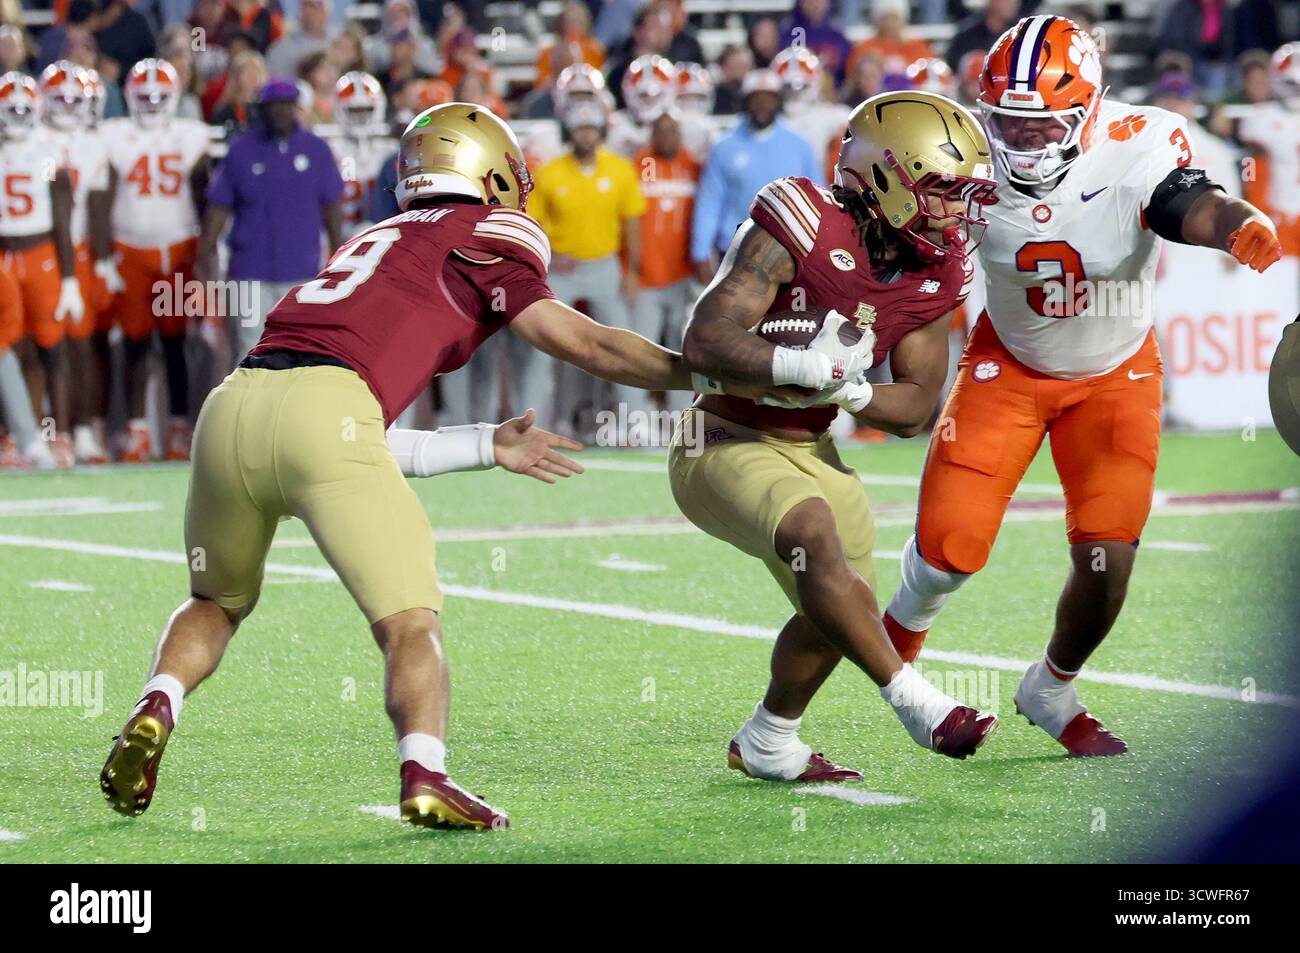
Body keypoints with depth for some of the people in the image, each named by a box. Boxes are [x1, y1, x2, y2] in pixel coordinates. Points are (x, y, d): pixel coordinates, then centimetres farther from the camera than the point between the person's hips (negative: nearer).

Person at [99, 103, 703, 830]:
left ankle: (154, 715, 4)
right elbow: (581, 344, 9)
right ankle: (424, 776, -22)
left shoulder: (370, 244, 35)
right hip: (320, 409, -6)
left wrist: (485, 447, 36)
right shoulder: (488, 235, 16)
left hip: (233, 407, 6)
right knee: (411, 624, -1)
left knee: (219, 601, 28)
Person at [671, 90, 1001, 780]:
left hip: (809, 448, 8)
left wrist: (849, 390, -18)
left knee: (834, 608, 14)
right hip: (724, 445, -8)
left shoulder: (935, 275, -3)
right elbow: (704, 343, -28)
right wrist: (807, 365, -34)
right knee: (814, 529, -33)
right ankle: (915, 703, -29)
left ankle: (767, 744, 38)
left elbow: (914, 411, 1)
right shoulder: (802, 228, -24)